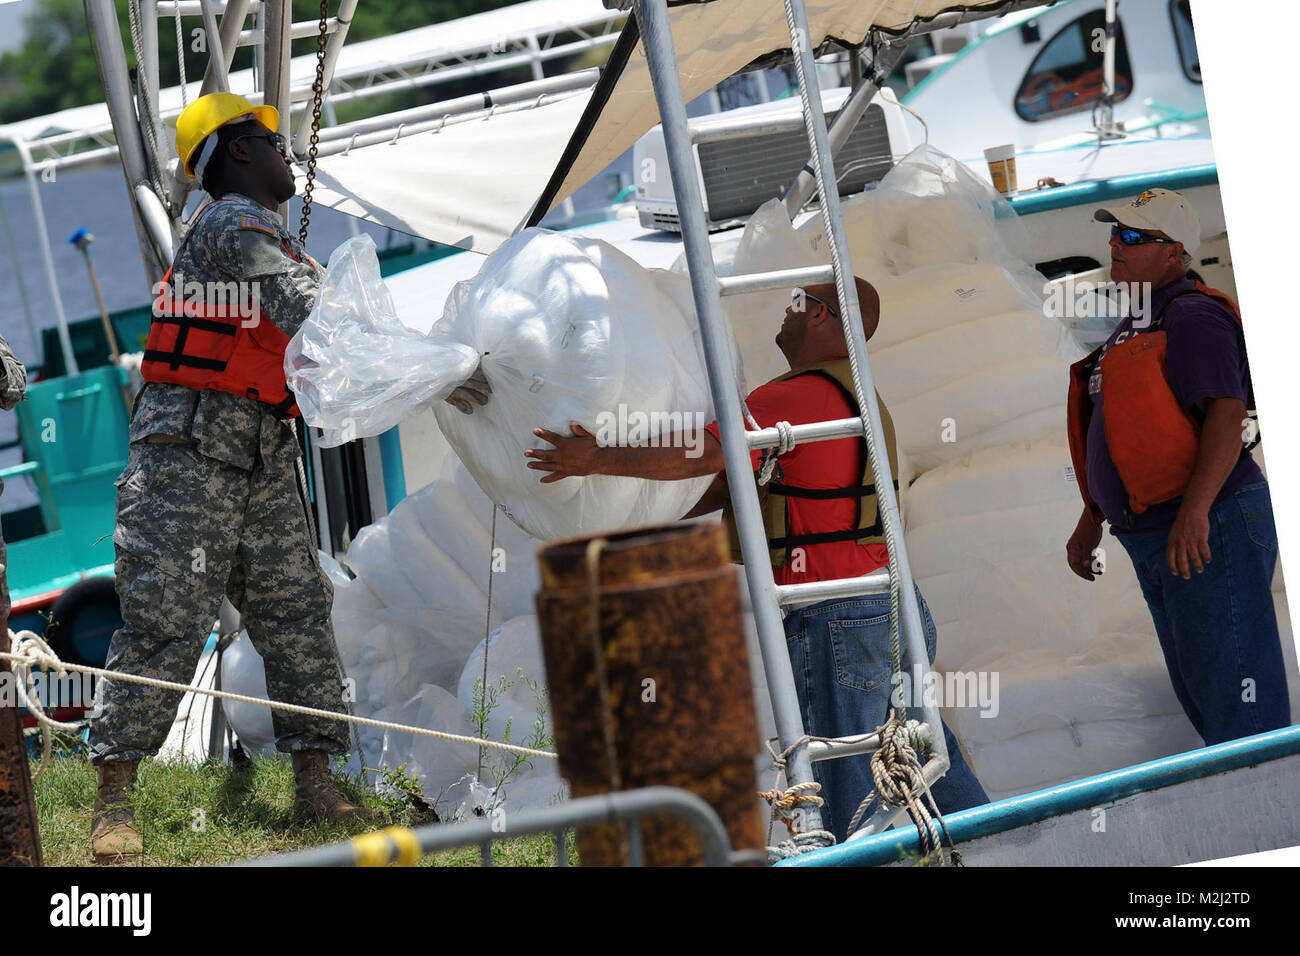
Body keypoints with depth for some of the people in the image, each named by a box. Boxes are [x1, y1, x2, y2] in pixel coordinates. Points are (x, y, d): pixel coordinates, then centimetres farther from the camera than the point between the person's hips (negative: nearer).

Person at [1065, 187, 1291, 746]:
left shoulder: (1193, 317, -10)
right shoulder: (1133, 328, 20)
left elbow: (1227, 414, -22)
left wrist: (1194, 512, -32)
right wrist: (1091, 523, 26)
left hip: (1209, 529, -10)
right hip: (1150, 540, 10)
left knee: (1230, 691, -11)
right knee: (1197, 693, 14)